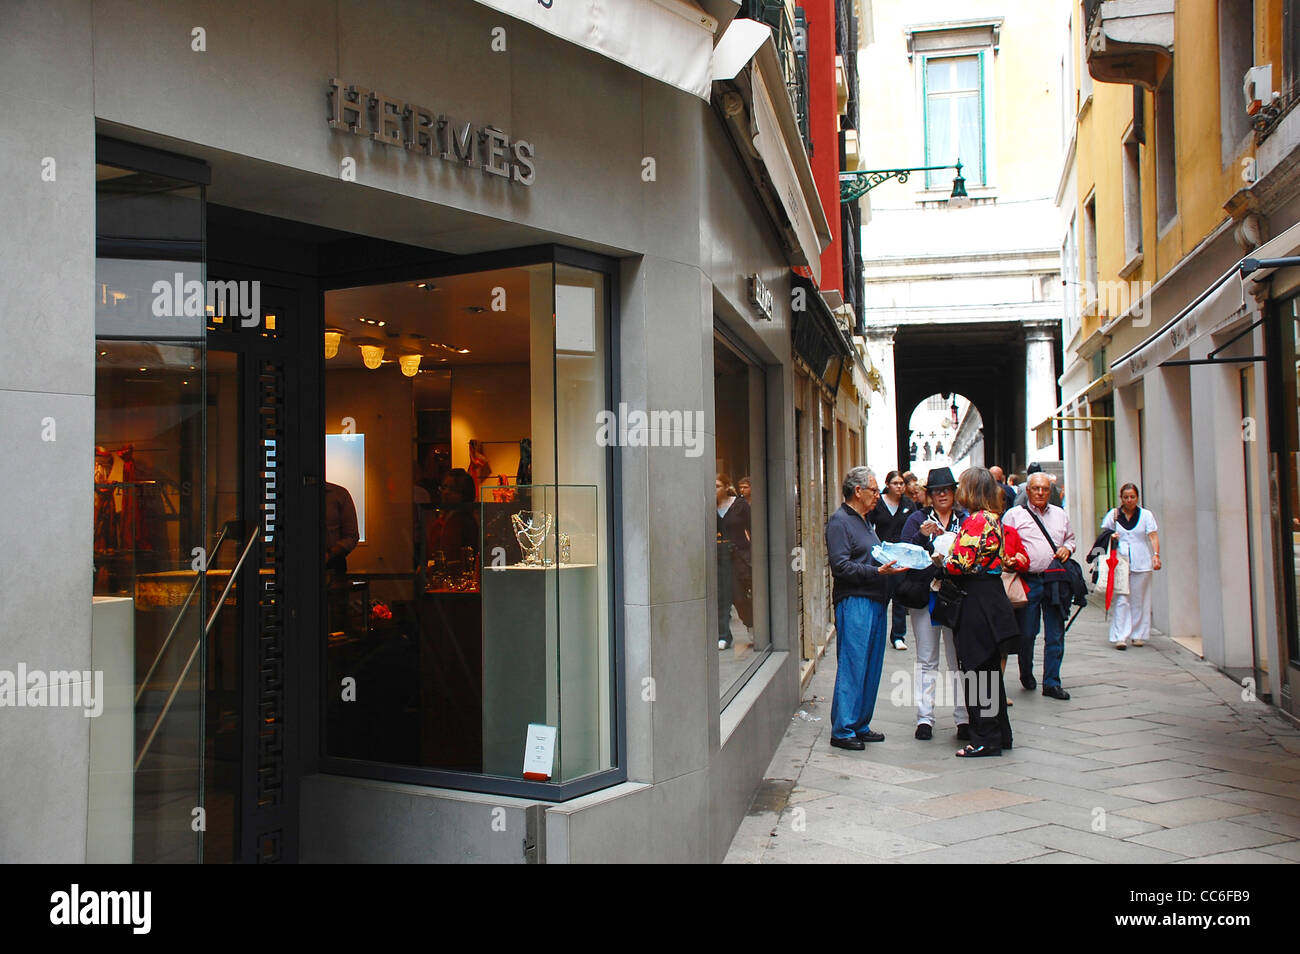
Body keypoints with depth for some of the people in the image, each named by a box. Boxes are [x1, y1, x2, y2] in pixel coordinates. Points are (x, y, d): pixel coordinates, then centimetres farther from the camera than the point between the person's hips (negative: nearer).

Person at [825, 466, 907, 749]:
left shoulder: (864, 522, 22)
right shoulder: (839, 521, -8)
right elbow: (841, 565, -17)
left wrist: (892, 563, 10)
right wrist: (877, 572, -22)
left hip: (875, 602, 9)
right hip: (854, 602, -9)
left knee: (871, 667, 11)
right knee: (852, 667, -7)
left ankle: (860, 725, 20)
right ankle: (842, 731, 0)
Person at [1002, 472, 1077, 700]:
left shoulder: (1060, 515, 16)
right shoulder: (1014, 515, 3)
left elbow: (1070, 538, 26)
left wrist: (1067, 548, 5)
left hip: (1055, 580, 3)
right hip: (1028, 581, -3)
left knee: (1055, 635, 3)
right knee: (1026, 634, 2)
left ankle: (1051, 683, 11)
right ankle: (1026, 675, 25)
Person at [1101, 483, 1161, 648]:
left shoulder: (1146, 515, 6)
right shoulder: (1113, 515, 8)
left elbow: (1153, 536, -2)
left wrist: (1156, 555, -16)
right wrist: (1111, 537, -8)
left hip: (1141, 564, 0)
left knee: (1139, 600, 4)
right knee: (1121, 600, -8)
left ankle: (1138, 635, 14)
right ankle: (1120, 637, -10)